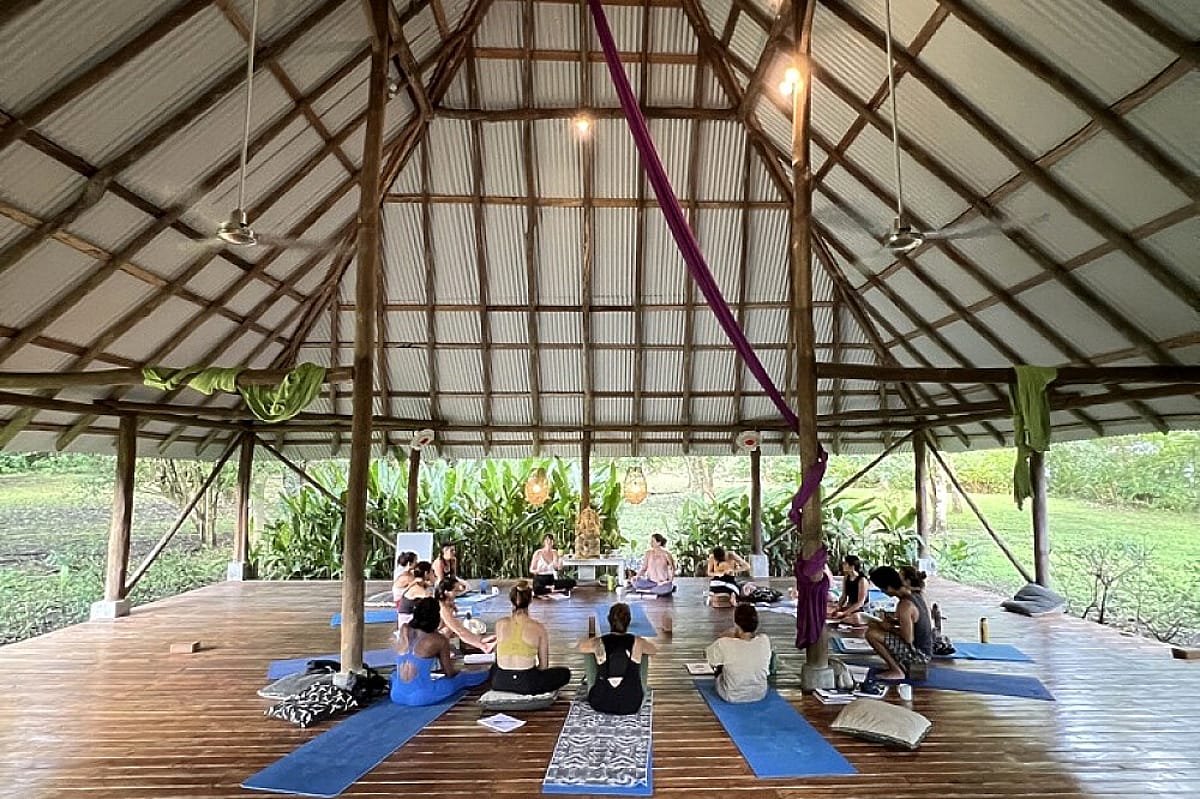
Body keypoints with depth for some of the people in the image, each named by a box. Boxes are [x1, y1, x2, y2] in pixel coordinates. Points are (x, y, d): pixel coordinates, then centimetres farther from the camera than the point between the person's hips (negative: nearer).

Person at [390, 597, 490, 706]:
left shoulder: (404, 631, 4)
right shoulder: (439, 640, -4)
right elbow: (449, 674, 7)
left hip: (396, 696, 5)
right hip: (421, 698, -5)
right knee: (463, 677, 15)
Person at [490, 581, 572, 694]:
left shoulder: (500, 624, -2)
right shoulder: (538, 628, -7)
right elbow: (543, 666, 1)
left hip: (499, 684, 2)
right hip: (527, 685, -2)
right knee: (565, 673, 21)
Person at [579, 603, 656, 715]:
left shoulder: (598, 643, -7)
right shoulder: (638, 642, -8)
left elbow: (580, 646, 15)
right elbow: (654, 650, 14)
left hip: (601, 704, 0)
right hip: (631, 706, 0)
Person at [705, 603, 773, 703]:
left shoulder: (724, 645, -30)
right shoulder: (765, 641, -21)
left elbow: (706, 654, -8)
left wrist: (724, 637, 3)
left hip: (732, 697, -3)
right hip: (760, 694, 3)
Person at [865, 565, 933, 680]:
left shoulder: (905, 605, -26)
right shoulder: (914, 594, 2)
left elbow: (908, 638, -24)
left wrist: (890, 628, -9)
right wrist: (895, 621, 5)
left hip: (918, 653, -9)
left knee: (871, 634, -18)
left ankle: (896, 671, -3)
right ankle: (901, 665, 15)